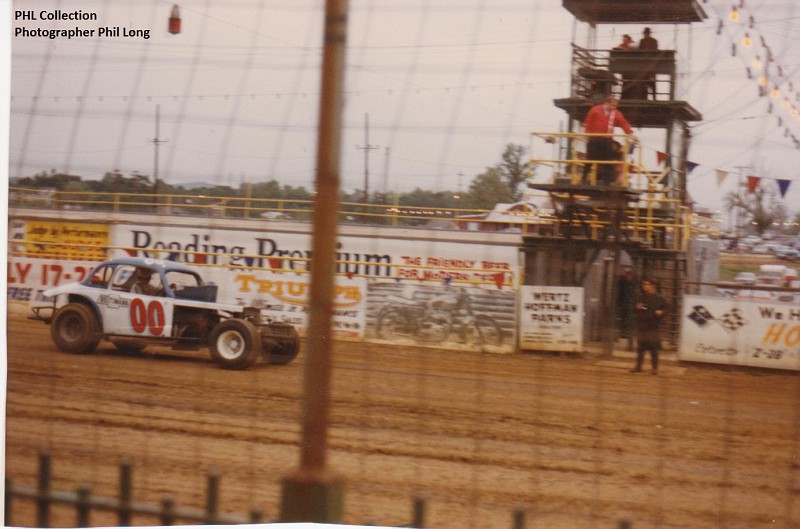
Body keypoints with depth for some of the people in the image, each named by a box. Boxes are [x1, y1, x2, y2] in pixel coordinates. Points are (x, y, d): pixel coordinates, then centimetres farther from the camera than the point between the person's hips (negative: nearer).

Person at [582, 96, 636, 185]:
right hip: (594, 139, -2)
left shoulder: (616, 114, 5)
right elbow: (588, 122, 1)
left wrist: (631, 133, -17)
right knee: (590, 159, 2)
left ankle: (607, 180, 0)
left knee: (608, 161, -2)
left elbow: (624, 123, -4)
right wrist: (587, 135, -6)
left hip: (607, 140, 2)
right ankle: (584, 178, 11)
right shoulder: (595, 110, 0)